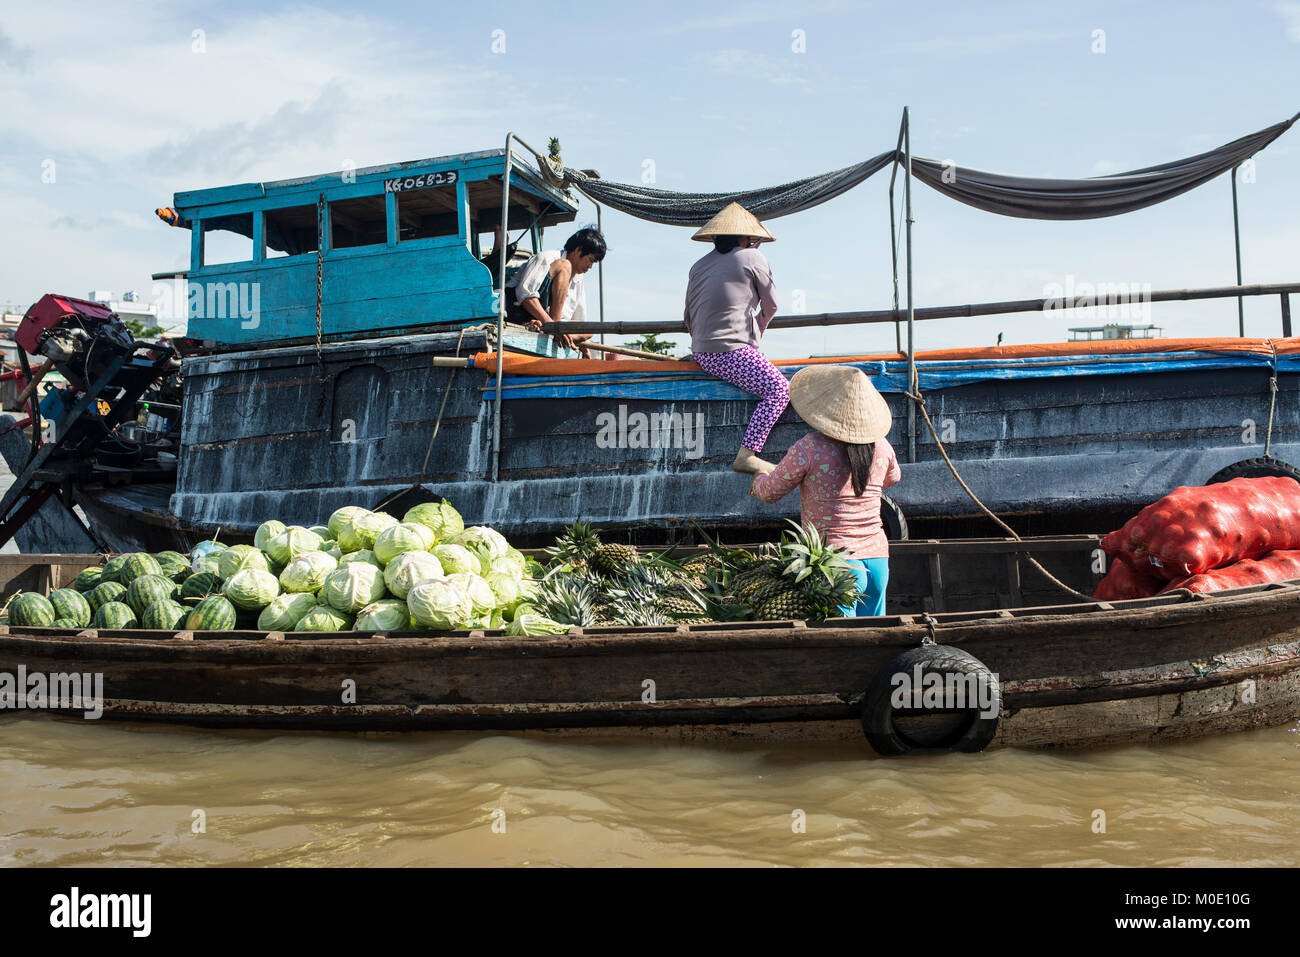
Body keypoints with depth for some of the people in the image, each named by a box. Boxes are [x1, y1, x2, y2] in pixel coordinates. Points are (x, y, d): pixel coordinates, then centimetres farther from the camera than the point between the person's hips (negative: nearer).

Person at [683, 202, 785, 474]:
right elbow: (770, 306, 7)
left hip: (700, 354, 9)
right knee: (778, 389, -11)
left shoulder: (699, 266, 16)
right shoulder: (752, 258, -1)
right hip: (732, 352, -9)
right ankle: (746, 456, -22)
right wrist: (757, 331, 23)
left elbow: (688, 316, 19)